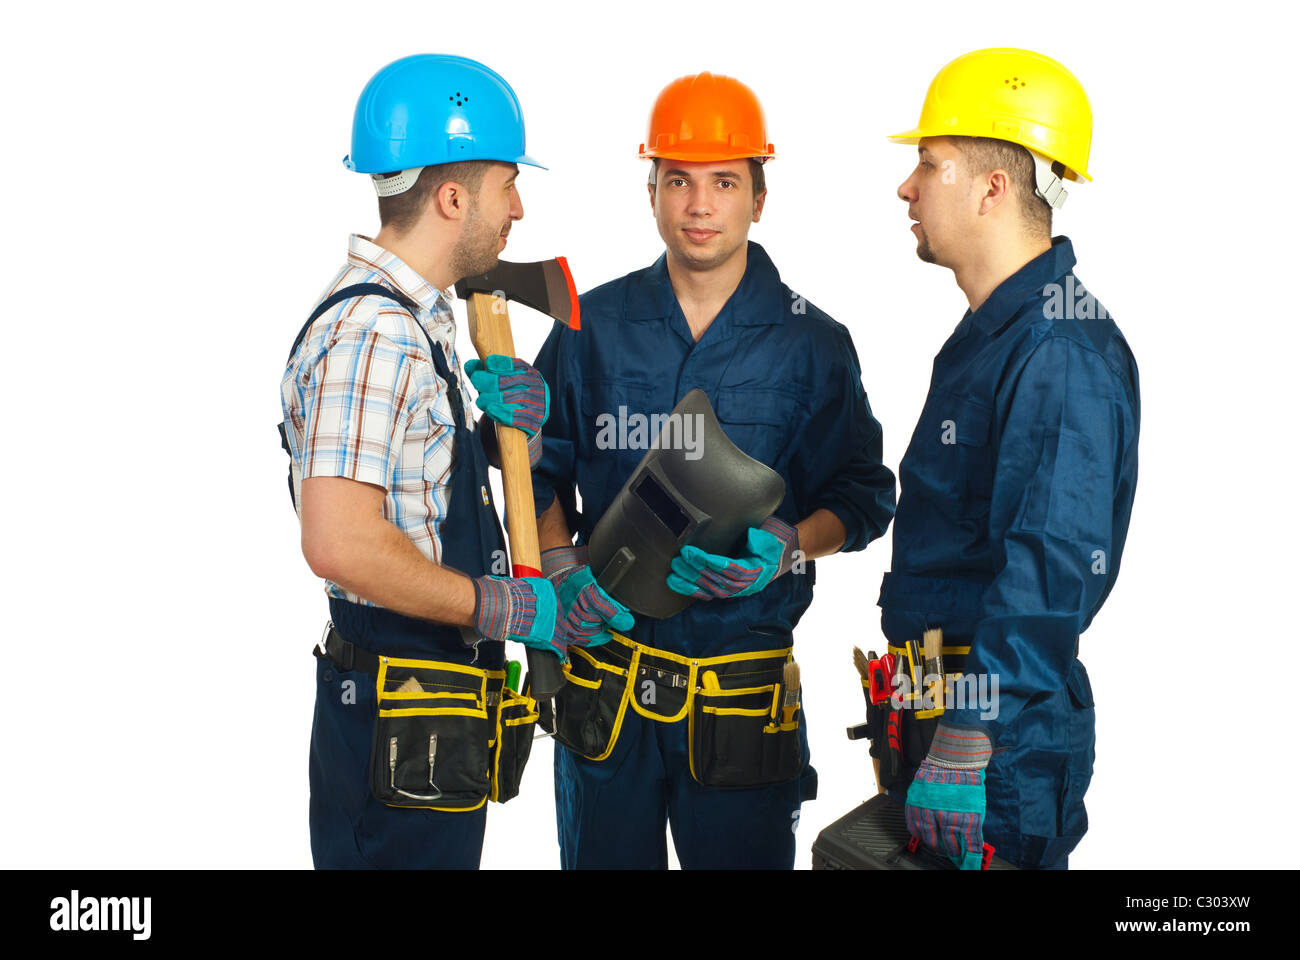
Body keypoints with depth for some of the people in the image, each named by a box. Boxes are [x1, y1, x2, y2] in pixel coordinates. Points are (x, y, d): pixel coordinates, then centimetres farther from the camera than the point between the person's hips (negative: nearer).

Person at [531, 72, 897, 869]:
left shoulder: (812, 344, 1)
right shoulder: (593, 327, 5)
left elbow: (863, 496, 3)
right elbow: (539, 469, 10)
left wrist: (789, 545, -16)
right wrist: (561, 570, -6)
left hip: (744, 695, -1)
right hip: (606, 676, 2)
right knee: (603, 857, 11)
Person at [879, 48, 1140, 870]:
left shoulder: (1061, 354, -19)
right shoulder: (992, 334, 15)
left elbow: (1051, 570, -26)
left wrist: (966, 745, -27)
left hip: (1002, 737, -10)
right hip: (939, 698, 10)